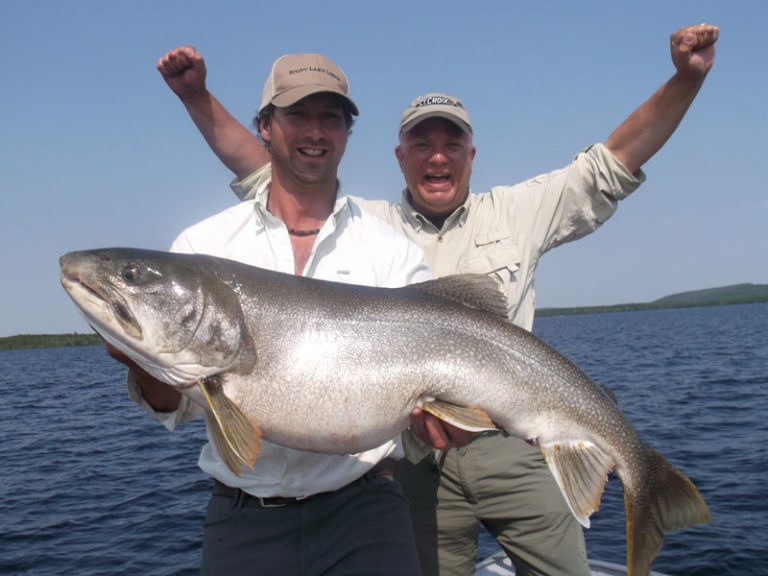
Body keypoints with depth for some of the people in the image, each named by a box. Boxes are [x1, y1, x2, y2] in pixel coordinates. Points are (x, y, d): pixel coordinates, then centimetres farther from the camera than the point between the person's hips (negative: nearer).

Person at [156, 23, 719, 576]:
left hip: (510, 447, 1)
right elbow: (263, 176, 7)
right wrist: (197, 95, 1)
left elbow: (611, 165, 7)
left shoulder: (516, 212, 7)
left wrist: (687, 78, -2)